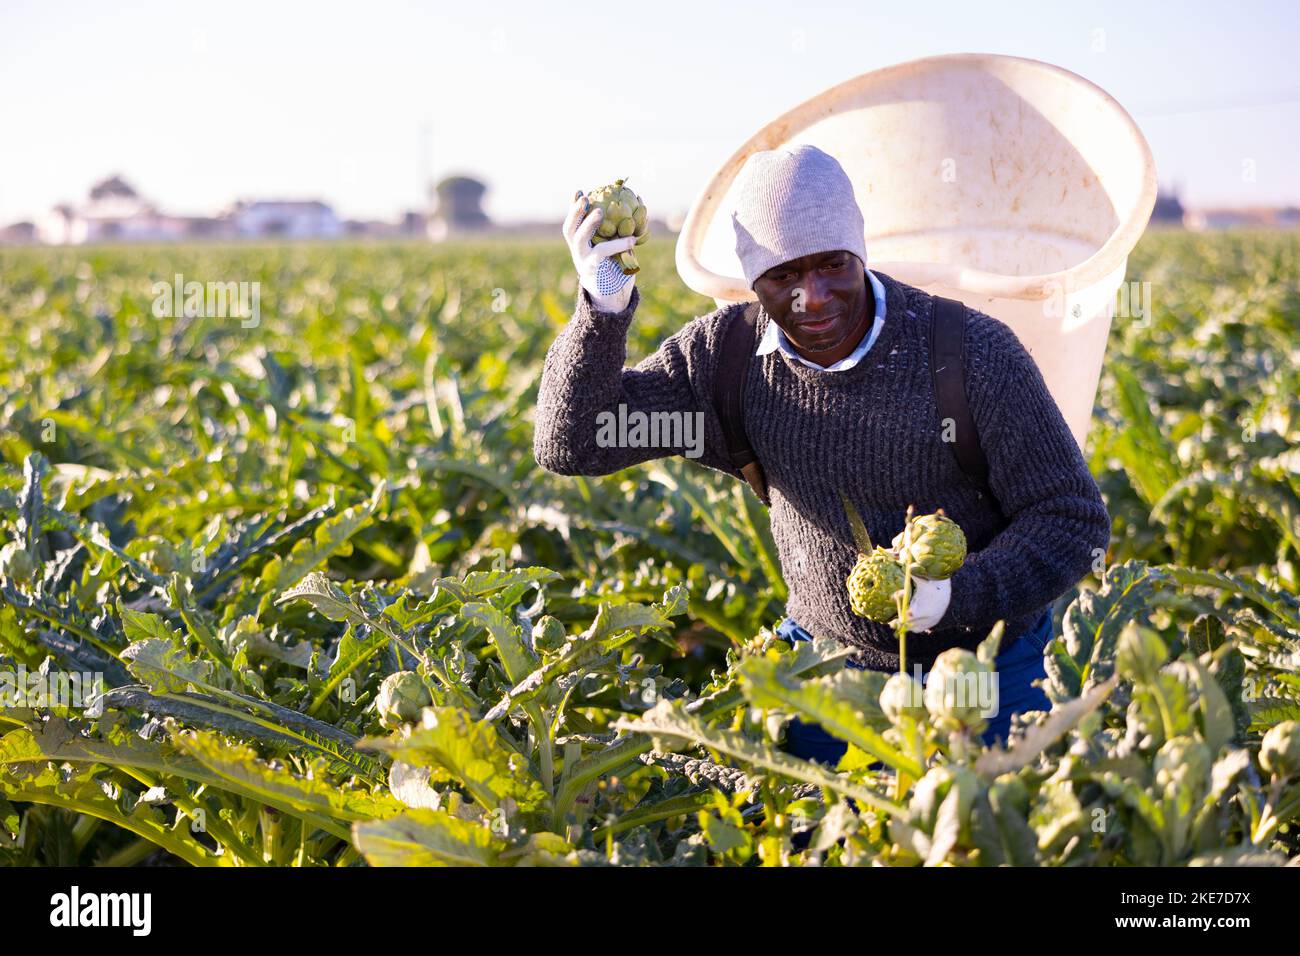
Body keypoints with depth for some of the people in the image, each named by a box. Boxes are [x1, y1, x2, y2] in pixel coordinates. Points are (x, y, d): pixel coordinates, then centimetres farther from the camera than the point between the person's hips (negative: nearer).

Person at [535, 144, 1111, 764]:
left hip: (986, 674, -2)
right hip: (828, 666, 3)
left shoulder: (974, 352, -24)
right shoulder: (726, 354, -14)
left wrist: (955, 595, -35)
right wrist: (602, 310, -31)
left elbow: (1073, 522, -18)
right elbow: (572, 443, -15)